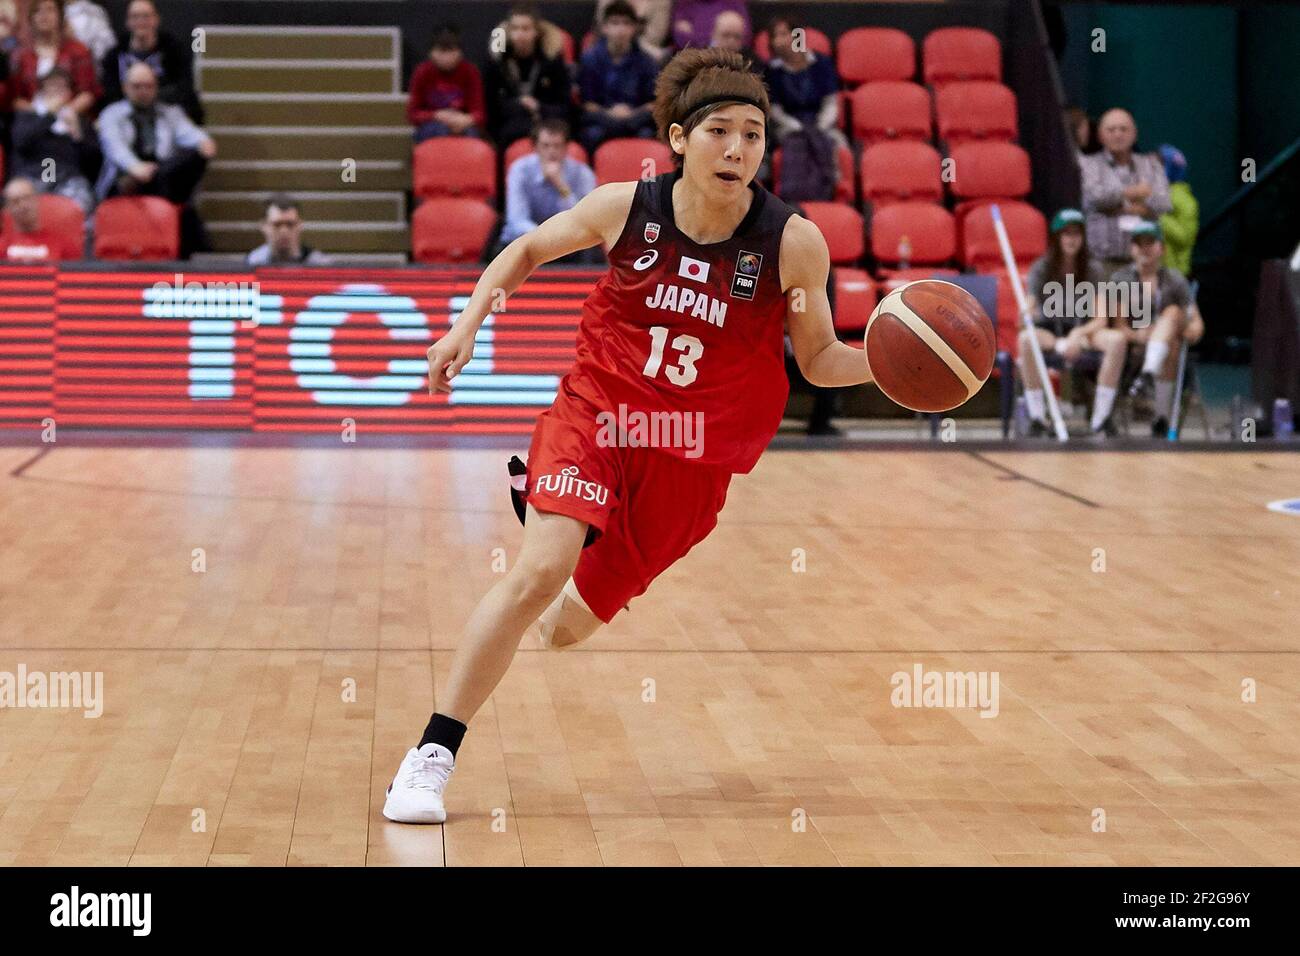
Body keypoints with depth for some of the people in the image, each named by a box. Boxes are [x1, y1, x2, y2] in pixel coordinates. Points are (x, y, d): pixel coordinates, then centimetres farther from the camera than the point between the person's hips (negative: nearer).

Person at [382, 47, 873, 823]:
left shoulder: (794, 243, -14)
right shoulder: (625, 208, -11)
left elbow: (820, 359, -2)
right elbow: (529, 249, 8)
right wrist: (470, 322, -3)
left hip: (694, 453, 1)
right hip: (597, 410, -1)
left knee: (567, 626, 9)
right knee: (540, 572, -24)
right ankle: (432, 757, -9)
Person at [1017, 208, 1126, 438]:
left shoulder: (1093, 269, 2)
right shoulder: (1040, 269, -4)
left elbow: (1100, 319, -2)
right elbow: (1028, 312, -14)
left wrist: (1079, 333, -25)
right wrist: (1061, 344, -30)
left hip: (1083, 331, 2)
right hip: (1048, 333, -2)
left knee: (1118, 339, -29)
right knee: (1025, 338, -37)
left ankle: (1101, 418, -25)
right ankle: (1037, 417, -30)